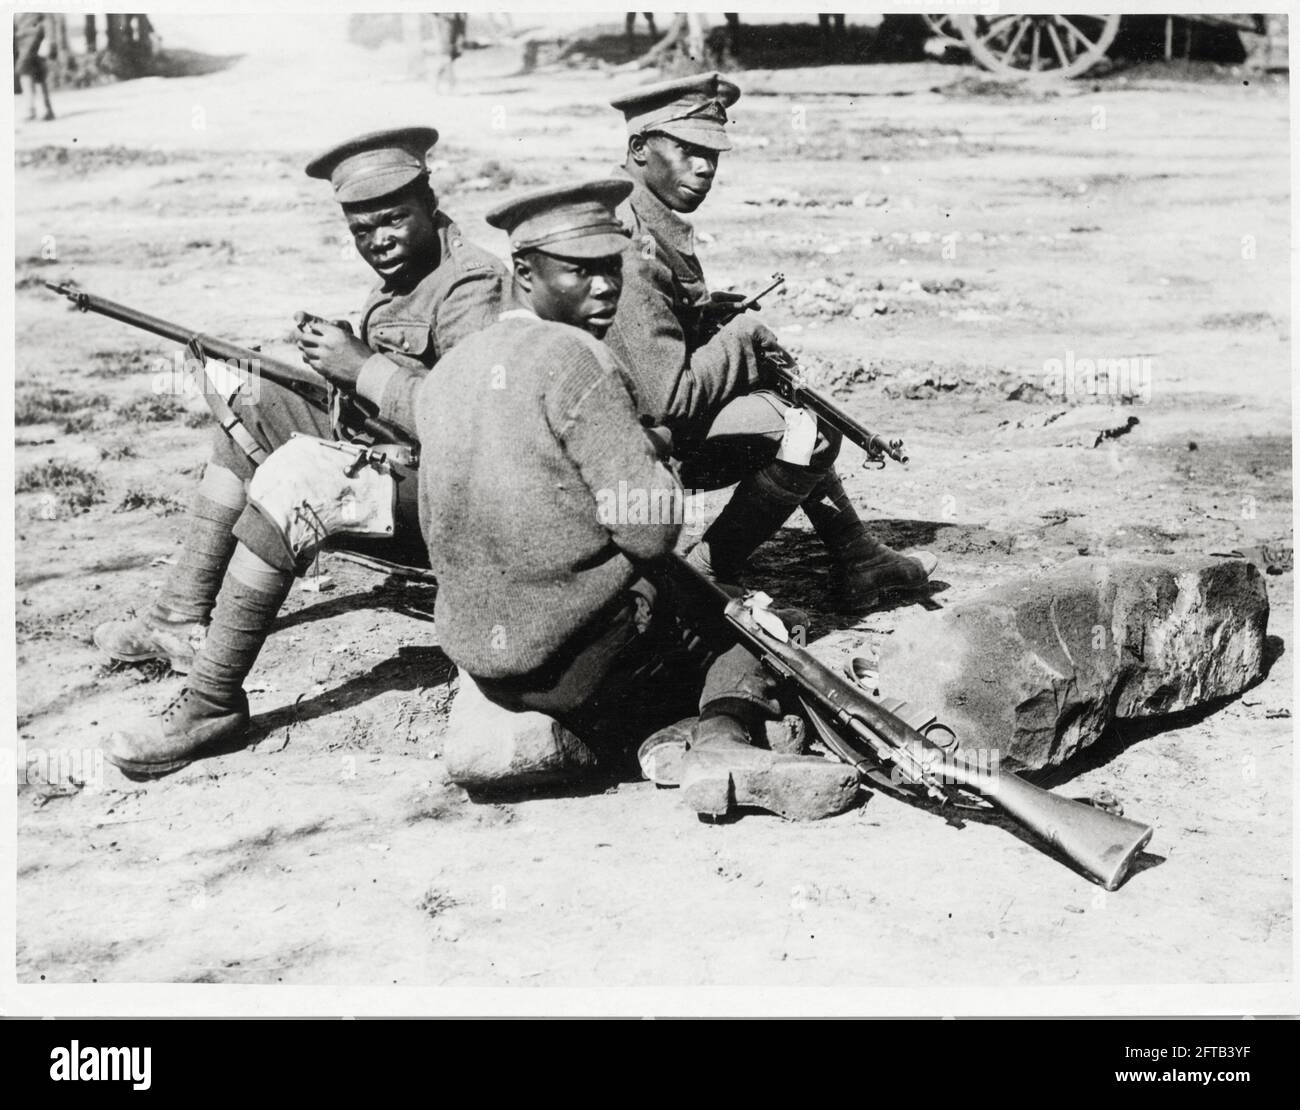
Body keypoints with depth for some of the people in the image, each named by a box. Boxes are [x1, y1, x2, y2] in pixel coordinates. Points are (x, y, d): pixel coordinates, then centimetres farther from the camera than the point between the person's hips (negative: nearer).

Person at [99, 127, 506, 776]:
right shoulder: (403, 277, 14)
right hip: (388, 455, 11)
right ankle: (182, 622, 6)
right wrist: (337, 353, -1)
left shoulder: (472, 285, -17)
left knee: (294, 480, -29)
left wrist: (360, 368, -23)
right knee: (252, 411, 10)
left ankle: (213, 704, -25)